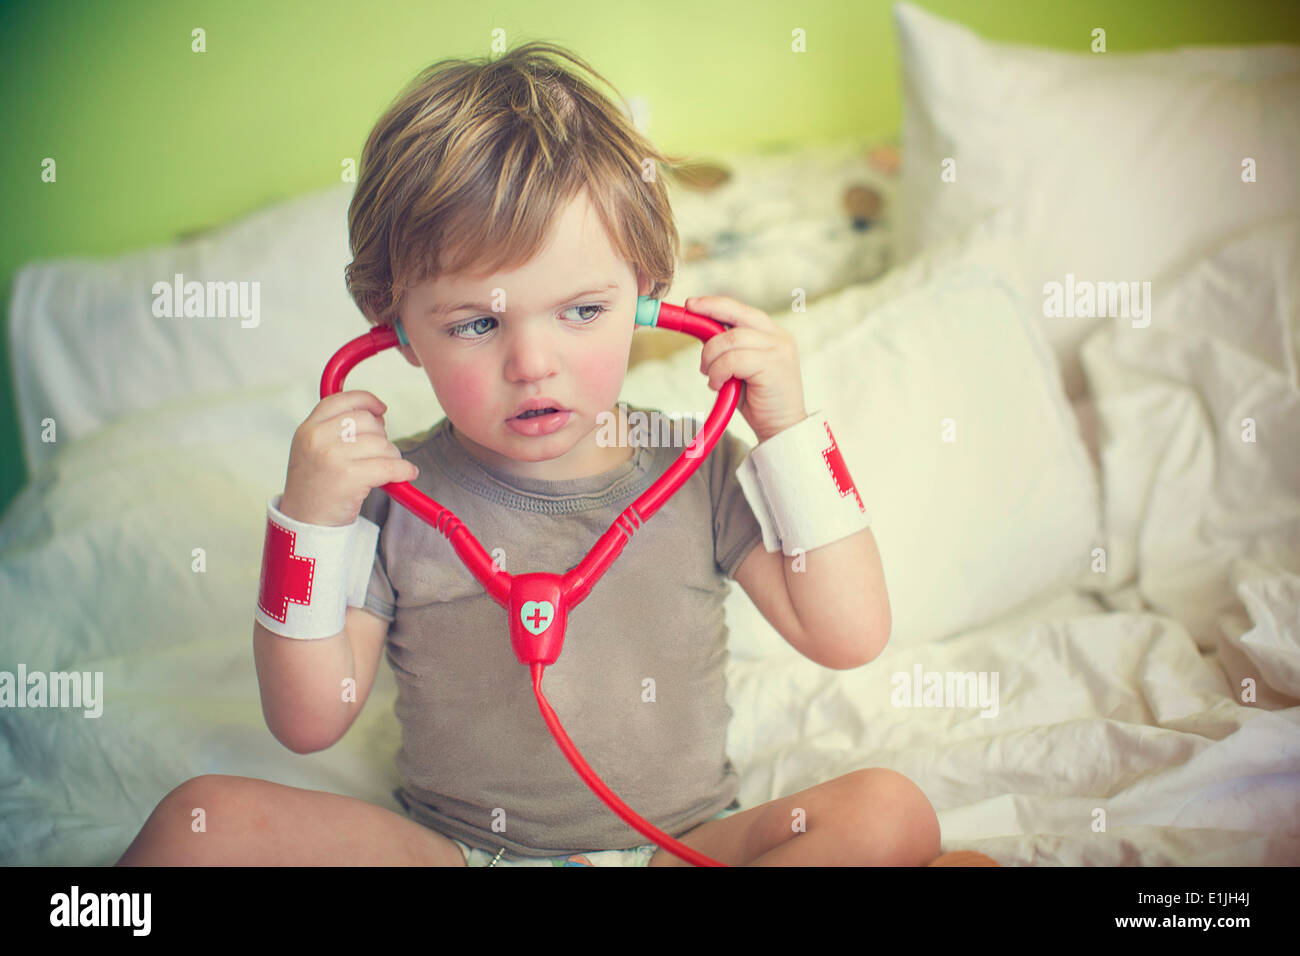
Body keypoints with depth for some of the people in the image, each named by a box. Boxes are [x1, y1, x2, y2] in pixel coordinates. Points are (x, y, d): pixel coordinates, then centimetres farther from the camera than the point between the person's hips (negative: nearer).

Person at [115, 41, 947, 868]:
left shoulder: (700, 476, -3)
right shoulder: (391, 497, -5)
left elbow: (850, 637, -8)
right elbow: (309, 724, -4)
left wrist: (789, 428, -12)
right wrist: (309, 523, -17)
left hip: (686, 842, 2)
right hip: (452, 847, -1)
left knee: (890, 812, -25)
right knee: (205, 821, -16)